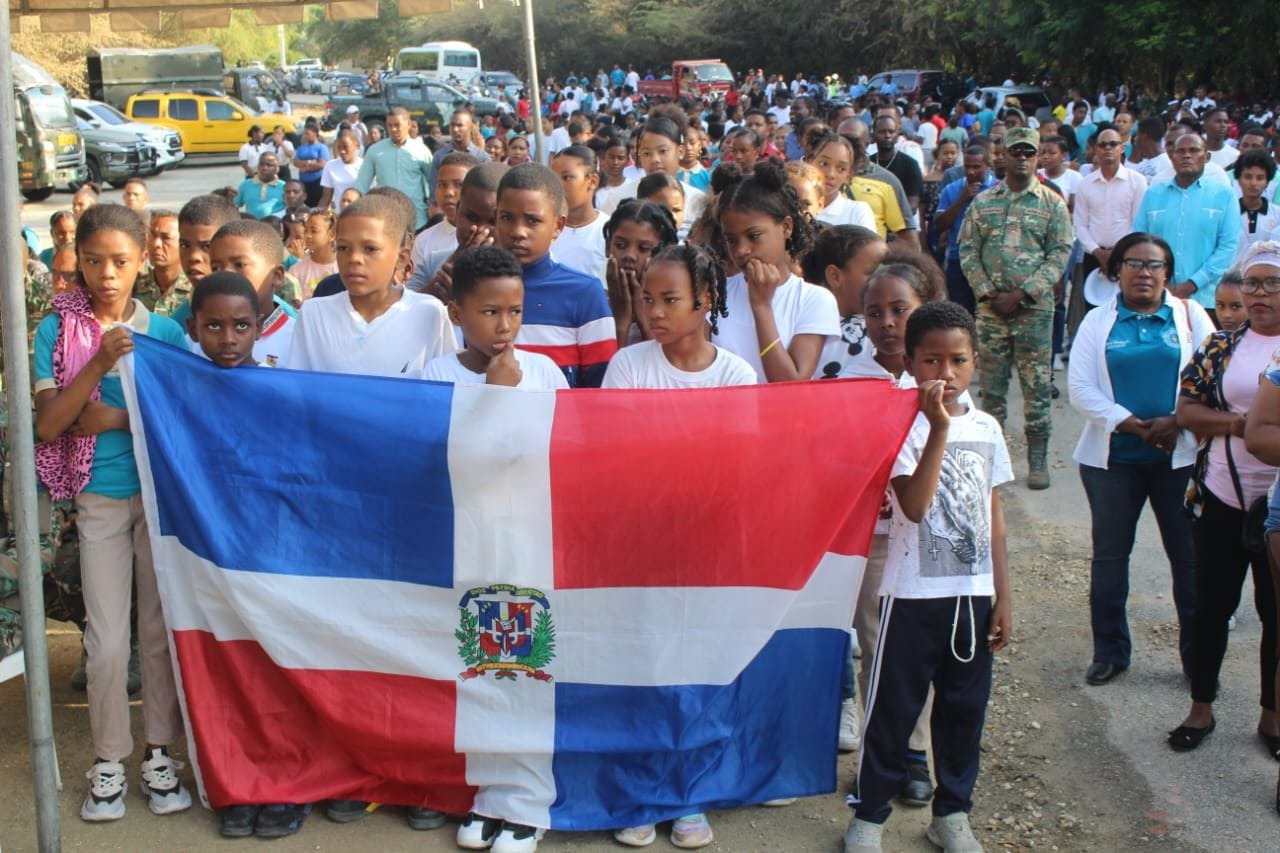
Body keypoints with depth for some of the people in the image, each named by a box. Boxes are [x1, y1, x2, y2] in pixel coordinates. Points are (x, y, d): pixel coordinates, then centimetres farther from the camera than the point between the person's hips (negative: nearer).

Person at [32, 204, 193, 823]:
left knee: (161, 630, 8)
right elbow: (46, 424, -10)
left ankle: (160, 751, 21)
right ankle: (109, 759, 18)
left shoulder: (164, 330, -2)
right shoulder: (58, 330, -3)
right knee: (107, 640, 2)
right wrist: (100, 363, -21)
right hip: (98, 498, 0)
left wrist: (118, 418, -16)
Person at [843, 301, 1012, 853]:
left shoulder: (987, 429, 5)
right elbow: (915, 506, -24)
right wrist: (938, 429, -27)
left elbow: (993, 517, 10)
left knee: (965, 705, 13)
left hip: (974, 592, 5)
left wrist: (1003, 596, 8)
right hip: (914, 593, -5)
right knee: (893, 707, 4)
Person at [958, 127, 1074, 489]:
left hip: (1035, 308, -2)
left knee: (1037, 383, 0)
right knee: (991, 381, 7)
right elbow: (968, 250, 6)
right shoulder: (983, 201, 8)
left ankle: (1037, 457, 7)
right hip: (990, 306, 2)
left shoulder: (1052, 203, 3)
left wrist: (1021, 294, -11)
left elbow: (1060, 255, -3)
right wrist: (987, 293, -6)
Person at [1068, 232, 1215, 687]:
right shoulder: (1098, 322, 7)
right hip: (1113, 457, 1)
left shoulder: (1191, 316, 6)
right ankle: (1109, 651, 20)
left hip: (1180, 455, -1)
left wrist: (1177, 421, -16)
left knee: (1190, 556, 1)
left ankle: (1197, 654, 12)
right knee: (1109, 555, 8)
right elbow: (1081, 388, -4)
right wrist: (1132, 424, -14)